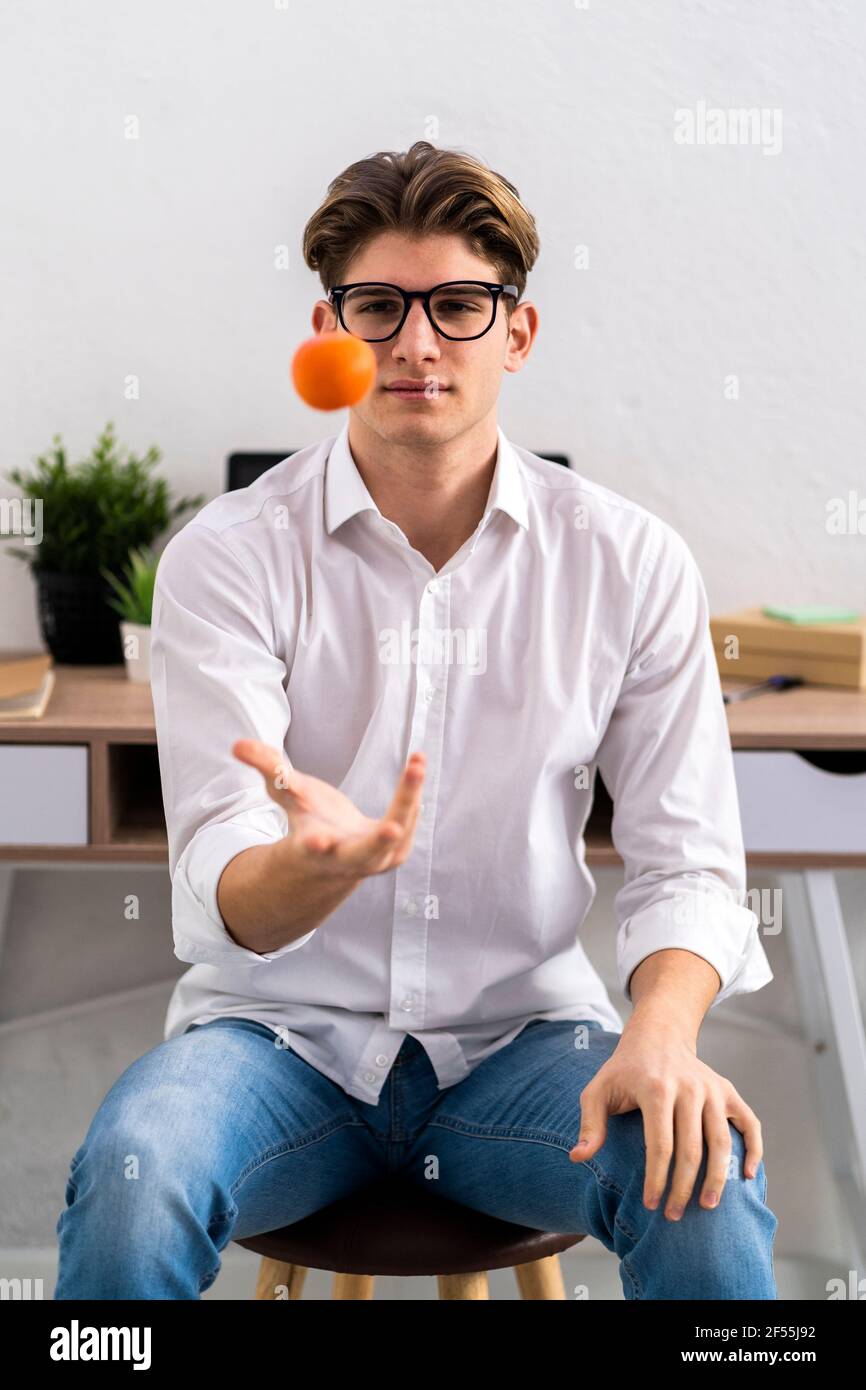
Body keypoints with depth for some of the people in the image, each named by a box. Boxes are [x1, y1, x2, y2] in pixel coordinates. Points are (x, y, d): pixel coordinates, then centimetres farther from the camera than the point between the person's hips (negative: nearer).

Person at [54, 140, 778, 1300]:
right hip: (283, 1030, 0)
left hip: (520, 1032, 1)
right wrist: (320, 860, -40)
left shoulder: (629, 561, -2)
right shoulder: (228, 556, -8)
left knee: (708, 1182, -28)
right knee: (132, 1179, -30)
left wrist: (662, 1034, -23)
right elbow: (224, 904, -16)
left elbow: (685, 861, -2)